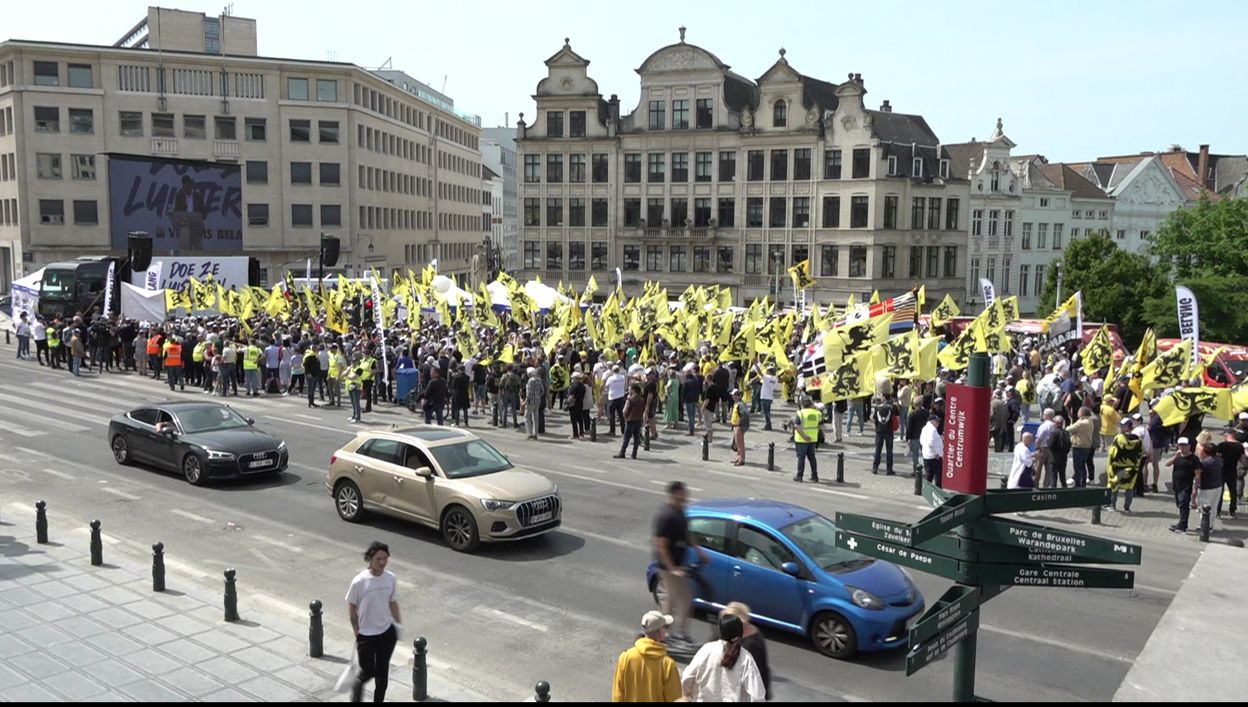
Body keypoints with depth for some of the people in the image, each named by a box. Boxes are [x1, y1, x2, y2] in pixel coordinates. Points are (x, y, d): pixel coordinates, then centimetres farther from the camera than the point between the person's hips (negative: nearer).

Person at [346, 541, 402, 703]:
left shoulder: (391, 578, -7)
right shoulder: (359, 581, -20)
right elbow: (351, 608, -8)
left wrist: (399, 625, 5)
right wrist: (357, 632, -6)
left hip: (387, 632, 3)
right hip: (366, 635, -3)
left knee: (382, 671, 12)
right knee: (368, 672, 4)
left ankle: (379, 700, 31)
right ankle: (356, 686, 37)